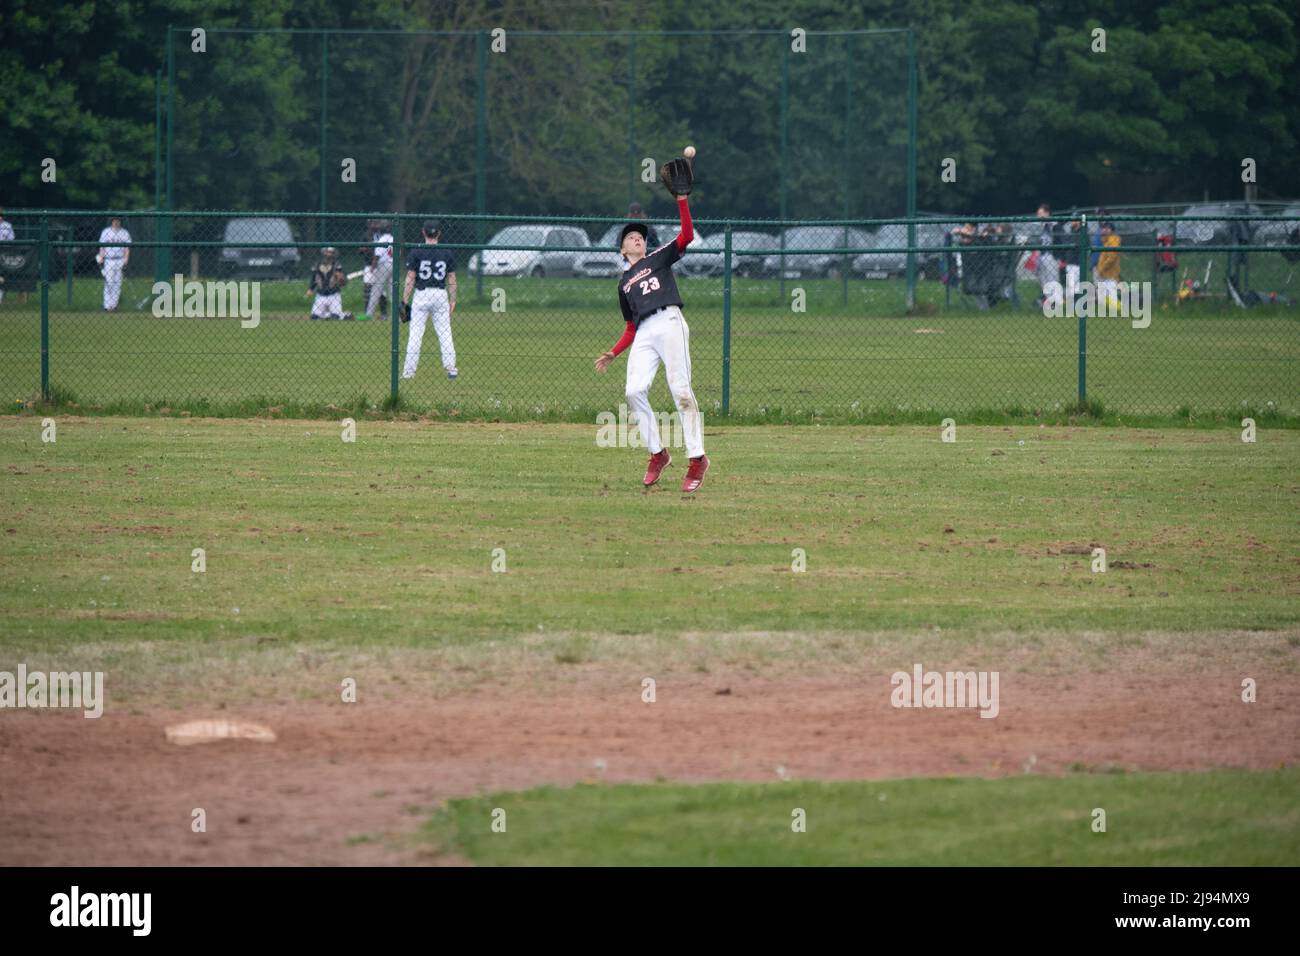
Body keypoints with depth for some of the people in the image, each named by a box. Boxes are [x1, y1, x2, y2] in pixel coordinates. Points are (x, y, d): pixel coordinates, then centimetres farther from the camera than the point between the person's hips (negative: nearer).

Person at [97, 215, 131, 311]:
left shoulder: (125, 233, 8)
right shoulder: (106, 232, 7)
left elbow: (127, 249, 6)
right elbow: (102, 247, 6)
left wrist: (125, 262, -3)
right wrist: (101, 260, -3)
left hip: (120, 261, 1)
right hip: (108, 260, -1)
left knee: (117, 283, 0)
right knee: (108, 282, -8)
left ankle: (114, 304, 5)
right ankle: (107, 305, -9)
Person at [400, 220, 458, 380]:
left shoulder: (416, 253, -6)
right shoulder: (446, 254, 1)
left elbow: (410, 279, -6)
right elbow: (452, 280, 3)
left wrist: (405, 301, -2)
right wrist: (453, 301, 11)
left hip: (421, 295, -2)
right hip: (441, 295, 2)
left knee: (415, 333, 1)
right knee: (445, 333, 8)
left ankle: (409, 371, 0)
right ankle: (451, 368, 6)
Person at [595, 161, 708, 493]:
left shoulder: (659, 259, 18)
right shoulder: (624, 283, 28)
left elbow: (686, 236, 4)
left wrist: (682, 200, -4)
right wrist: (613, 354, 17)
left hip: (669, 323, -4)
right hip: (643, 335, 4)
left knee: (681, 390, -14)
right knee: (635, 391, -14)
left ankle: (697, 457, -15)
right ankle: (657, 453, -2)